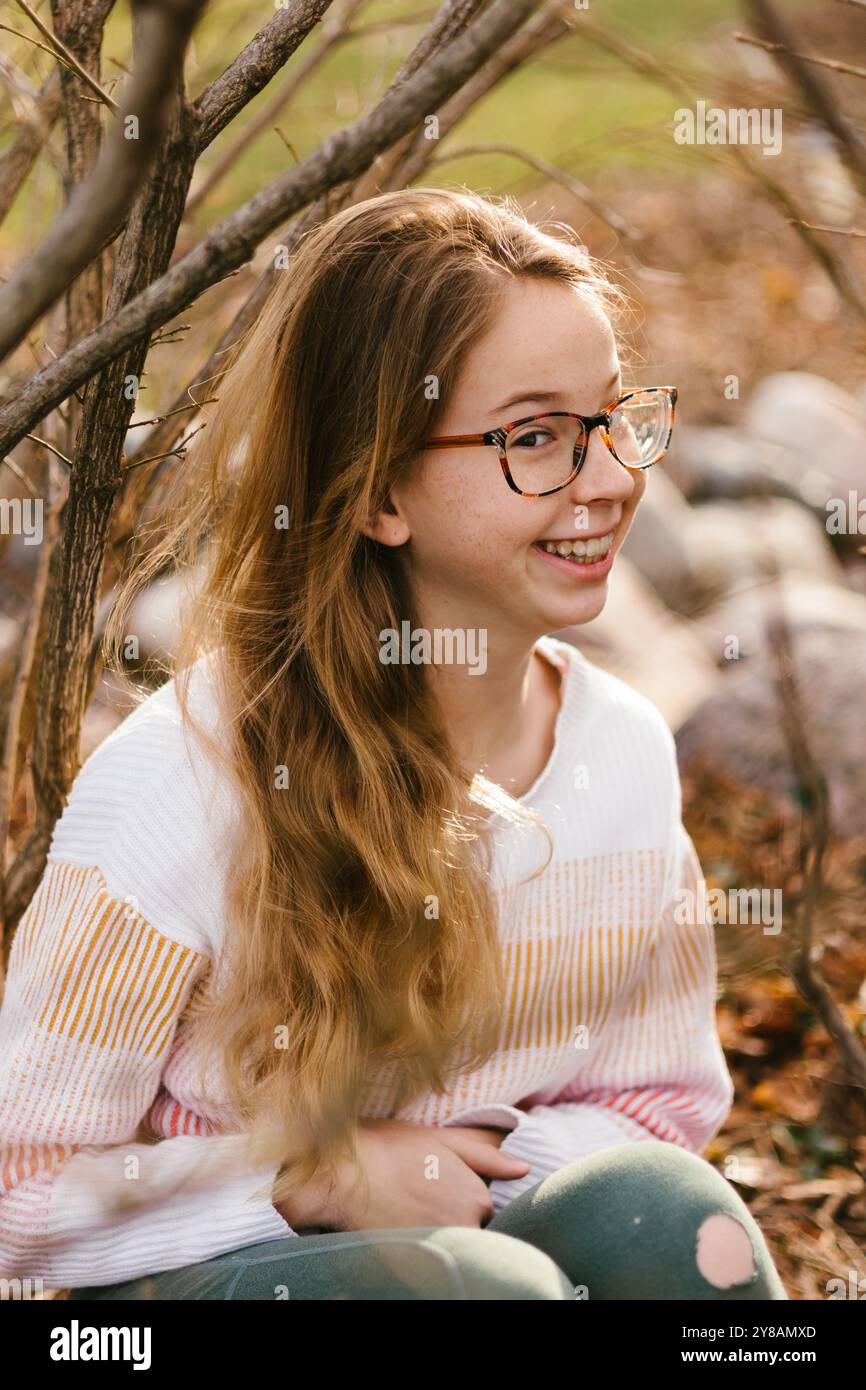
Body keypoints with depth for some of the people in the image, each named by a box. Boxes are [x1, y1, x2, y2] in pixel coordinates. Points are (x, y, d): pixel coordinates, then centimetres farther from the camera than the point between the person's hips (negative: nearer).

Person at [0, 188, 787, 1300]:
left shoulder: (629, 750, -4)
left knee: (660, 1210, -27)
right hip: (208, 1268, -4)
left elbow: (661, 1100, 7)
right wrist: (319, 1179, -19)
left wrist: (493, 1171, -13)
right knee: (490, 1279, -34)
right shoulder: (180, 778, -19)